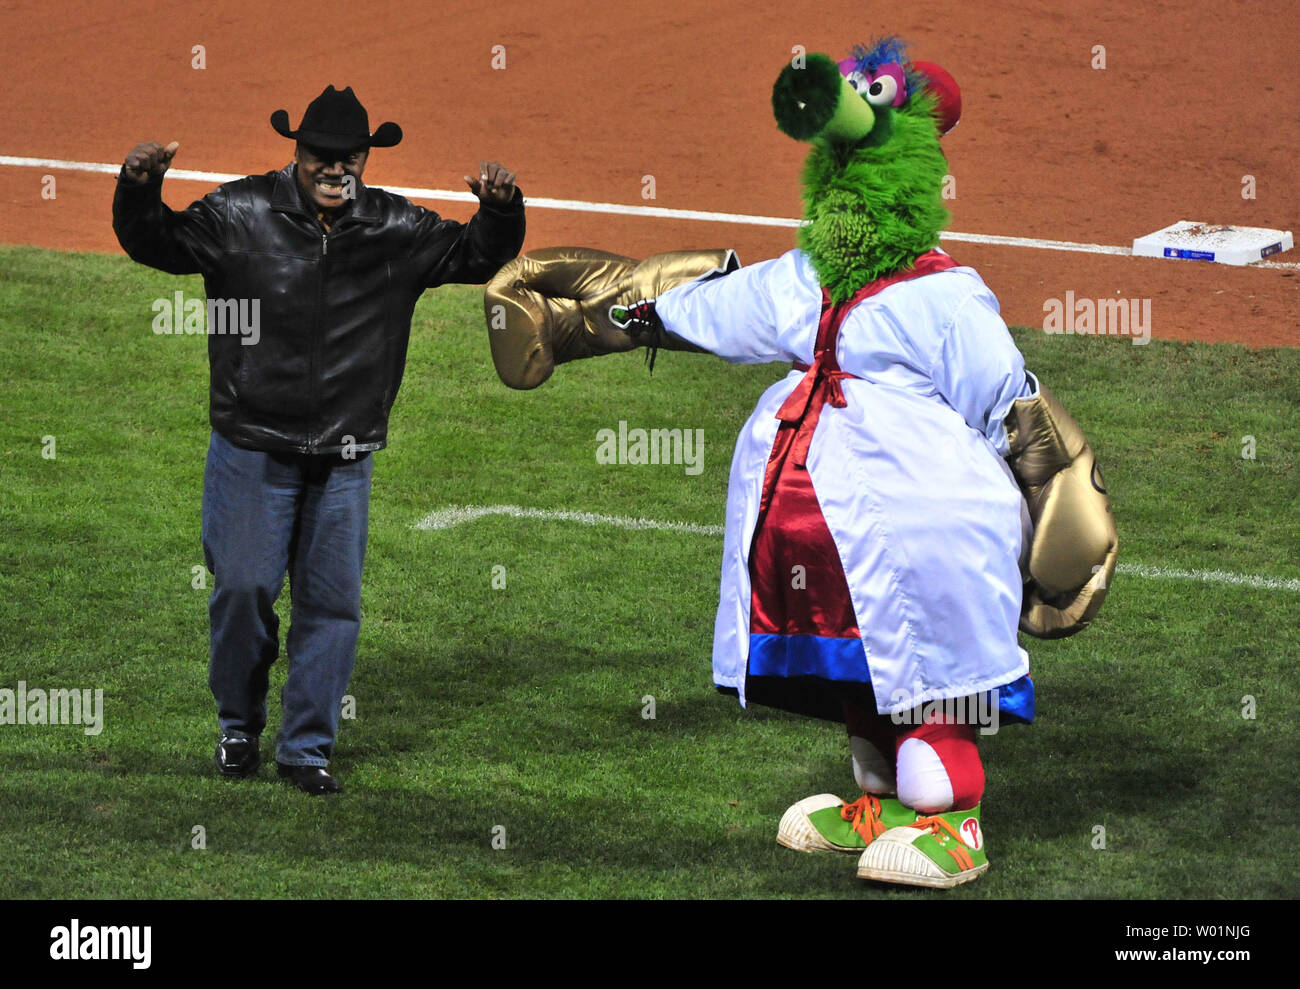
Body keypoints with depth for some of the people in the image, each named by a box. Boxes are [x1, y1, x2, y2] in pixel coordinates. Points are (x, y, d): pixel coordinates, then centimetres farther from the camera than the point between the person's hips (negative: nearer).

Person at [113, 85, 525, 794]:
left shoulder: (396, 230, 2)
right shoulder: (241, 215, -5)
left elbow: (476, 257, 10)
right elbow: (153, 243, -1)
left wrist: (500, 209, -10)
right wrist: (139, 189, -21)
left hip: (344, 460, 2)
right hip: (251, 448, -2)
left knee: (331, 602, 5)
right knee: (244, 587, -2)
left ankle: (307, 747, 17)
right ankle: (239, 723, 23)